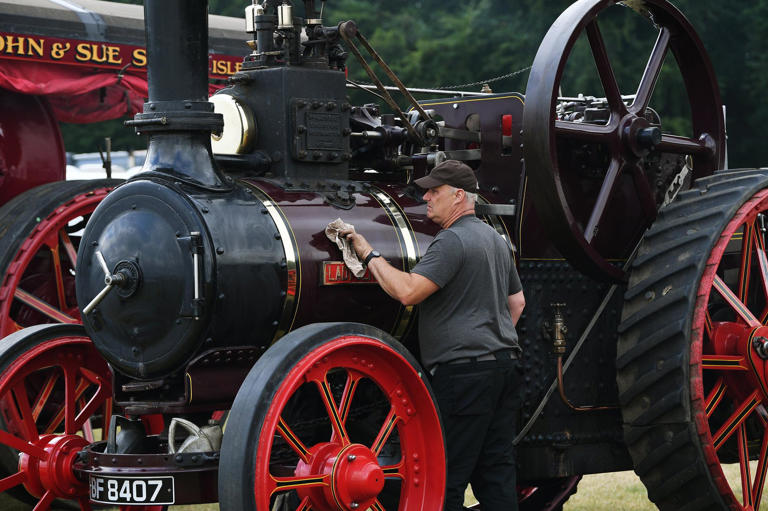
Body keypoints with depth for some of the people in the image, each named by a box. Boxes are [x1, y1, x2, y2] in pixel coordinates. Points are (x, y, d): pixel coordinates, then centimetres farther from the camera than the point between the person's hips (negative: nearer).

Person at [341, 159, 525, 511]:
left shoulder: (452, 241, -12)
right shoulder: (495, 239, 19)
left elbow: (408, 291, -22)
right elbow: (517, 302, 27)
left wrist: (369, 255, -13)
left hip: (464, 369, -9)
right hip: (505, 363, 10)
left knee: (447, 479, -6)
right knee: (496, 471, 9)